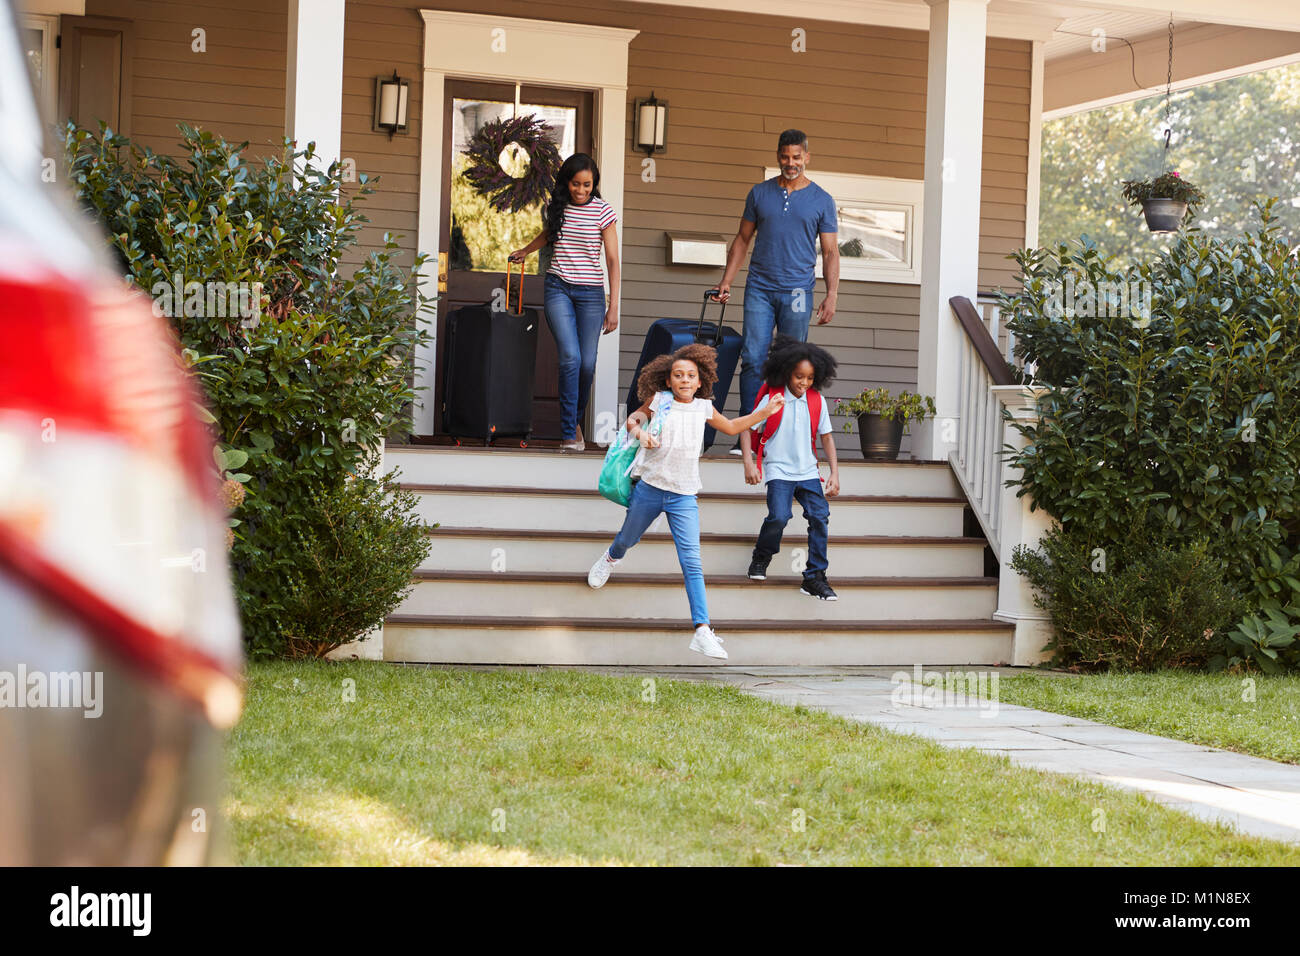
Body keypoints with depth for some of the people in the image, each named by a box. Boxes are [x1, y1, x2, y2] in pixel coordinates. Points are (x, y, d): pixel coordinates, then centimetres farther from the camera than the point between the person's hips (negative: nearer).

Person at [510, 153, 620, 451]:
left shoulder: (603, 211, -3)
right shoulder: (557, 206, 5)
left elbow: (613, 260, -2)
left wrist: (613, 307, -6)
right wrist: (525, 251, 46)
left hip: (590, 292, -1)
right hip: (558, 288, 1)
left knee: (587, 363, -3)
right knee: (570, 357, -15)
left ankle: (575, 419, 24)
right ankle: (568, 434, -13)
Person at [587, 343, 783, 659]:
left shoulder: (703, 408, 4)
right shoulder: (659, 400, -2)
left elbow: (732, 428, 22)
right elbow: (634, 417, 13)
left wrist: (765, 412, 15)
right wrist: (639, 431, -10)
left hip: (684, 496, 0)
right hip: (650, 488, 0)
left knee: (692, 561, -11)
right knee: (628, 539, 22)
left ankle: (703, 631, -16)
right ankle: (611, 558, 61)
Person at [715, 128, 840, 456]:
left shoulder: (821, 200, 5)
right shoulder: (760, 193, 10)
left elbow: (830, 252, 6)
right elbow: (743, 239, 15)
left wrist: (831, 295, -4)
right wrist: (726, 281, 6)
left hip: (797, 292, -1)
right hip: (760, 288, 1)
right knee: (753, 360, -6)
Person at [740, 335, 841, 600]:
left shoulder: (817, 401, 5)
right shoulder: (772, 399, -4)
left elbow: (826, 437, 12)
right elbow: (747, 429, 0)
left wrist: (834, 473, 5)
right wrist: (748, 463, -11)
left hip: (807, 471, 4)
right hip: (779, 470, -4)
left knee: (820, 516, -11)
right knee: (779, 516, -22)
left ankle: (814, 578, -2)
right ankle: (761, 558, 8)